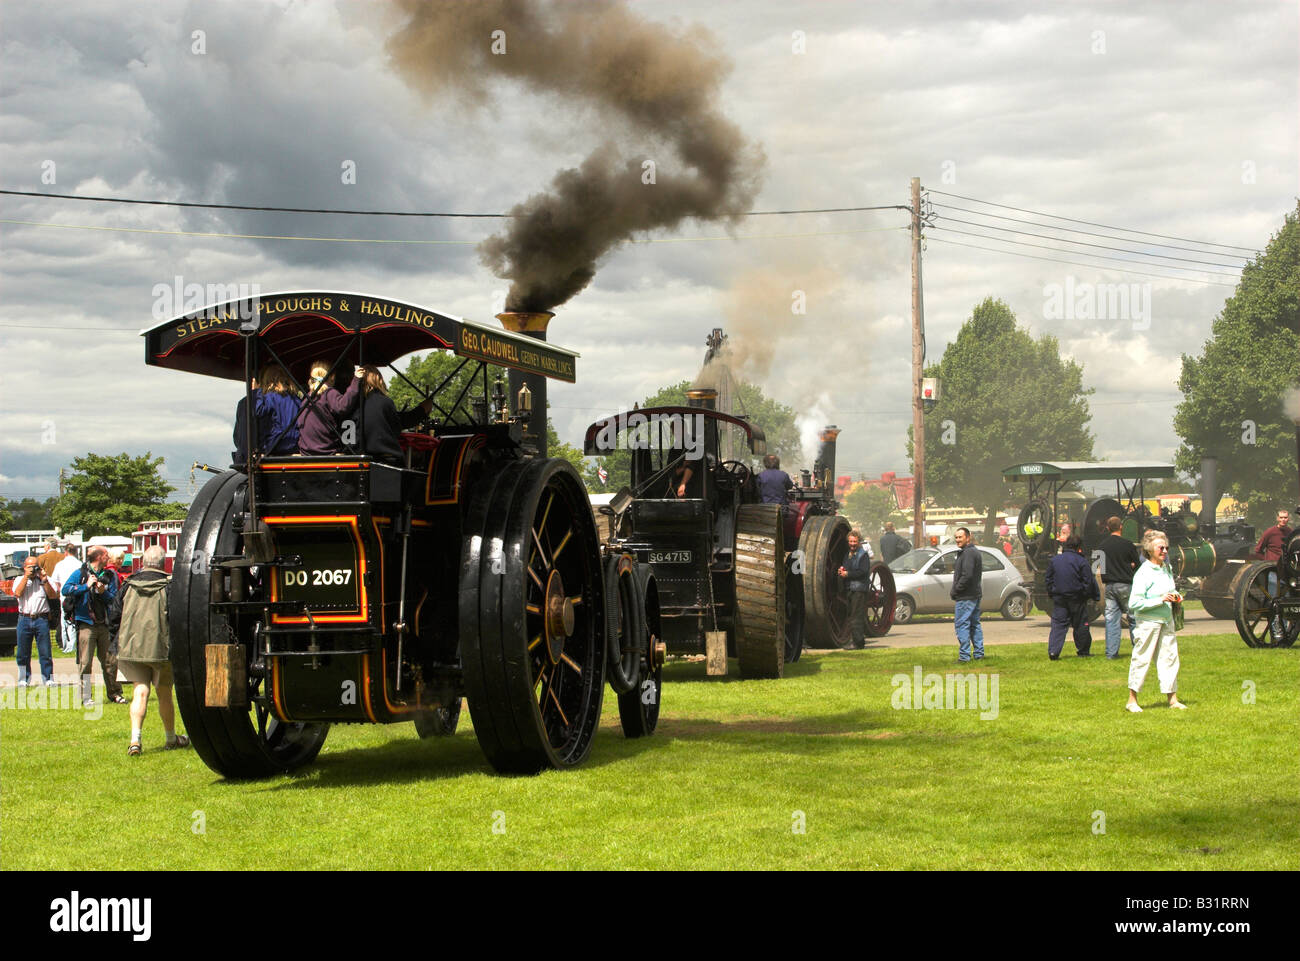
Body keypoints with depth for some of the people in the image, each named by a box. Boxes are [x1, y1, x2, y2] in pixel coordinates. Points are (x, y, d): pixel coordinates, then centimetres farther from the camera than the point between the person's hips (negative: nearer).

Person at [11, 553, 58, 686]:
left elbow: (53, 596, 0)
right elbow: (17, 593, -8)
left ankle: (48, 679, 2)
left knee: (45, 652, -3)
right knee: (23, 653, 4)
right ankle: (24, 679, 14)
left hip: (41, 619, -1)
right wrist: (26, 577, -9)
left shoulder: (45, 579, 10)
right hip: (24, 619, 1)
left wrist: (44, 581, -9)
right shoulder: (20, 580, 11)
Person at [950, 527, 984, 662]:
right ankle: (979, 654, 18)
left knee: (961, 624, -10)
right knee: (975, 624, 15)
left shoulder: (968, 553, -16)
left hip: (966, 597, -11)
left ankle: (964, 655, -11)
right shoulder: (974, 551, 18)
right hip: (975, 594, 11)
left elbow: (967, 575, -25)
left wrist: (955, 590, -15)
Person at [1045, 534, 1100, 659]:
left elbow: (1049, 580, 10)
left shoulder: (1054, 560, 5)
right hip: (1076, 599, -3)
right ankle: (1083, 651, 18)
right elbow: (1088, 582, -6)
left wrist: (1051, 594, 20)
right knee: (1080, 625, 10)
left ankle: (1053, 651, -13)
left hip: (1059, 598, 3)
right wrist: (1094, 596, 5)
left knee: (1058, 624, 2)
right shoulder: (1081, 562, -9)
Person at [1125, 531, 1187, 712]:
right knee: (1141, 658, 0)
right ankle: (1132, 700, 9)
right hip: (1148, 621, -7)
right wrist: (1160, 600, -22)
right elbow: (1135, 603, -20)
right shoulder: (1143, 573, -15)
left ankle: (1172, 698, 17)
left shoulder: (1167, 568, 8)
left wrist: (1175, 596, 3)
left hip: (1166, 620, 7)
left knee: (1170, 657, 9)